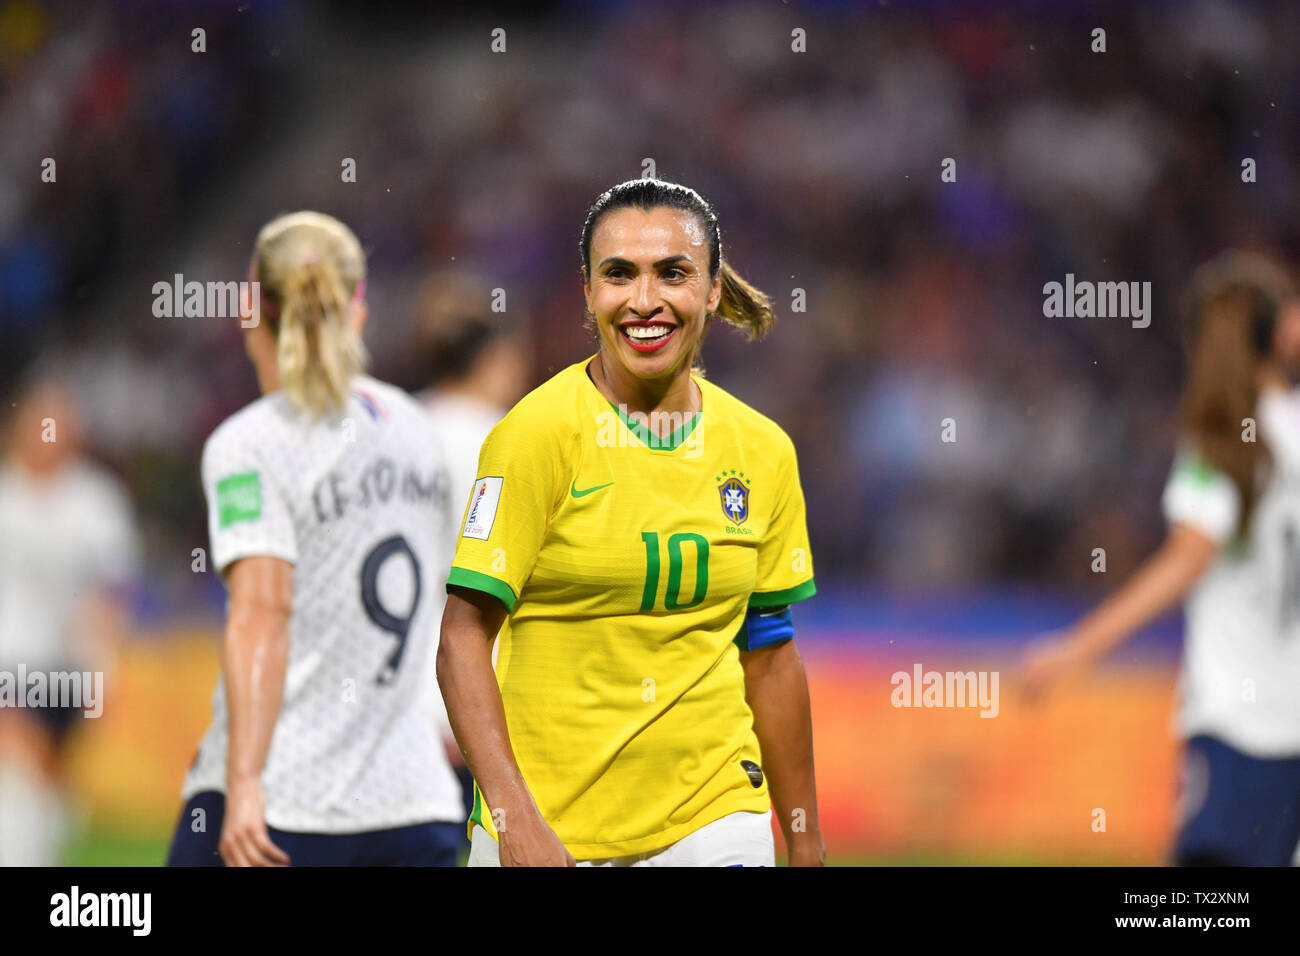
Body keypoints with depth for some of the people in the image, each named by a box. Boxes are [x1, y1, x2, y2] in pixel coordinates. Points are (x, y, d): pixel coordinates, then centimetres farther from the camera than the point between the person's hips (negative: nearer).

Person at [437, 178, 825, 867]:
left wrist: (806, 846, 13)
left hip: (713, 823, 3)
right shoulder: (537, 432, -8)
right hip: (549, 831, -3)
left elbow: (769, 655, 12)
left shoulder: (763, 451, 5)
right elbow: (464, 637, -11)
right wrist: (515, 817, -21)